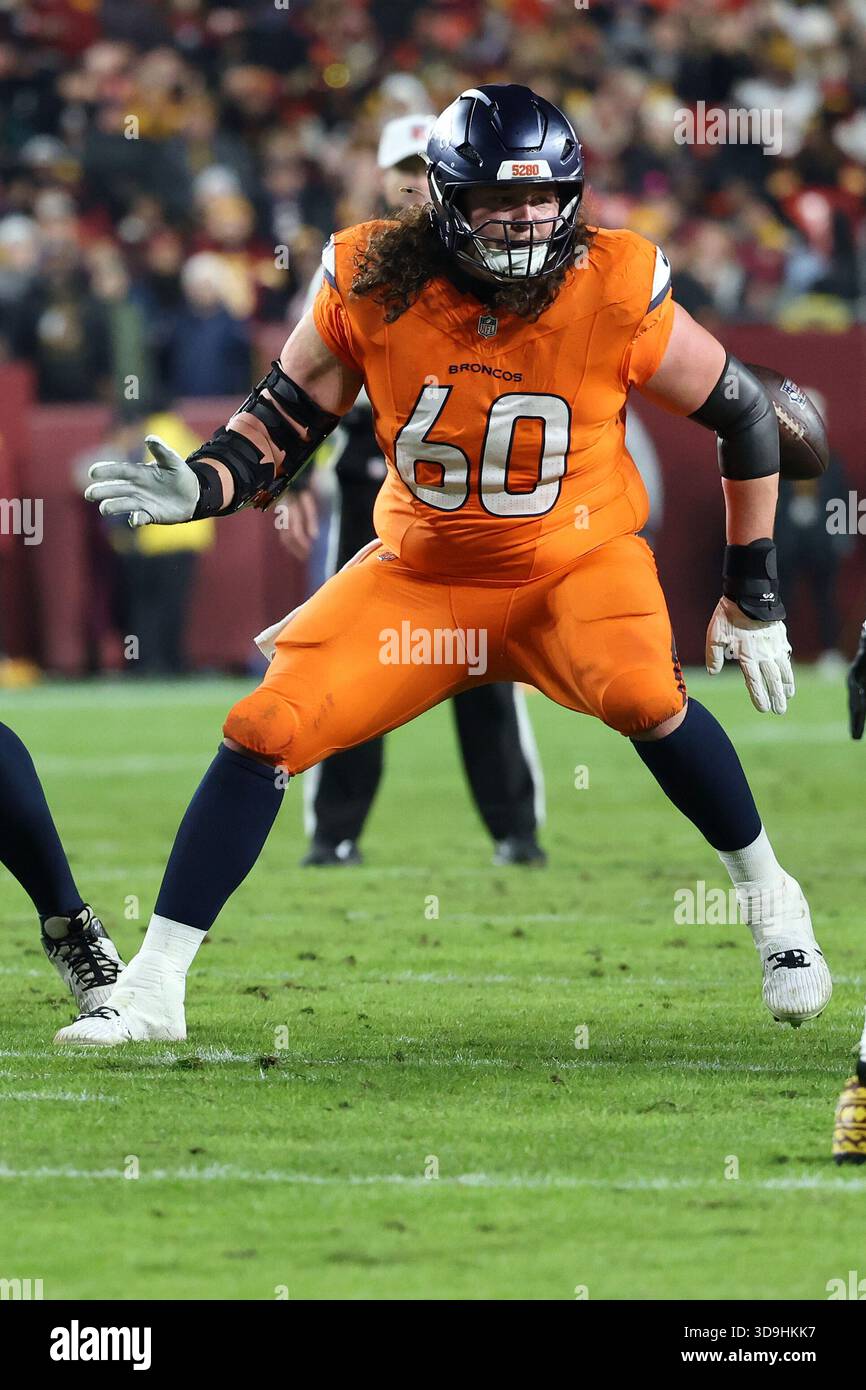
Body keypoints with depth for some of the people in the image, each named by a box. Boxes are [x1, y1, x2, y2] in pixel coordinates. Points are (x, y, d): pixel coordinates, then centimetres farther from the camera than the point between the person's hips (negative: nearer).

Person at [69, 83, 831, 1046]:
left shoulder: (615, 292, -21)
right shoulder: (372, 287, -17)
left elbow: (744, 415, -7)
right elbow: (278, 426, -5)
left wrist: (753, 596, -3)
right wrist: (195, 487, -27)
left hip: (578, 561, -2)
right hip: (422, 572, 2)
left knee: (644, 696, -31)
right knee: (263, 732, -11)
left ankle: (769, 900, -4)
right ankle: (152, 988, 1)